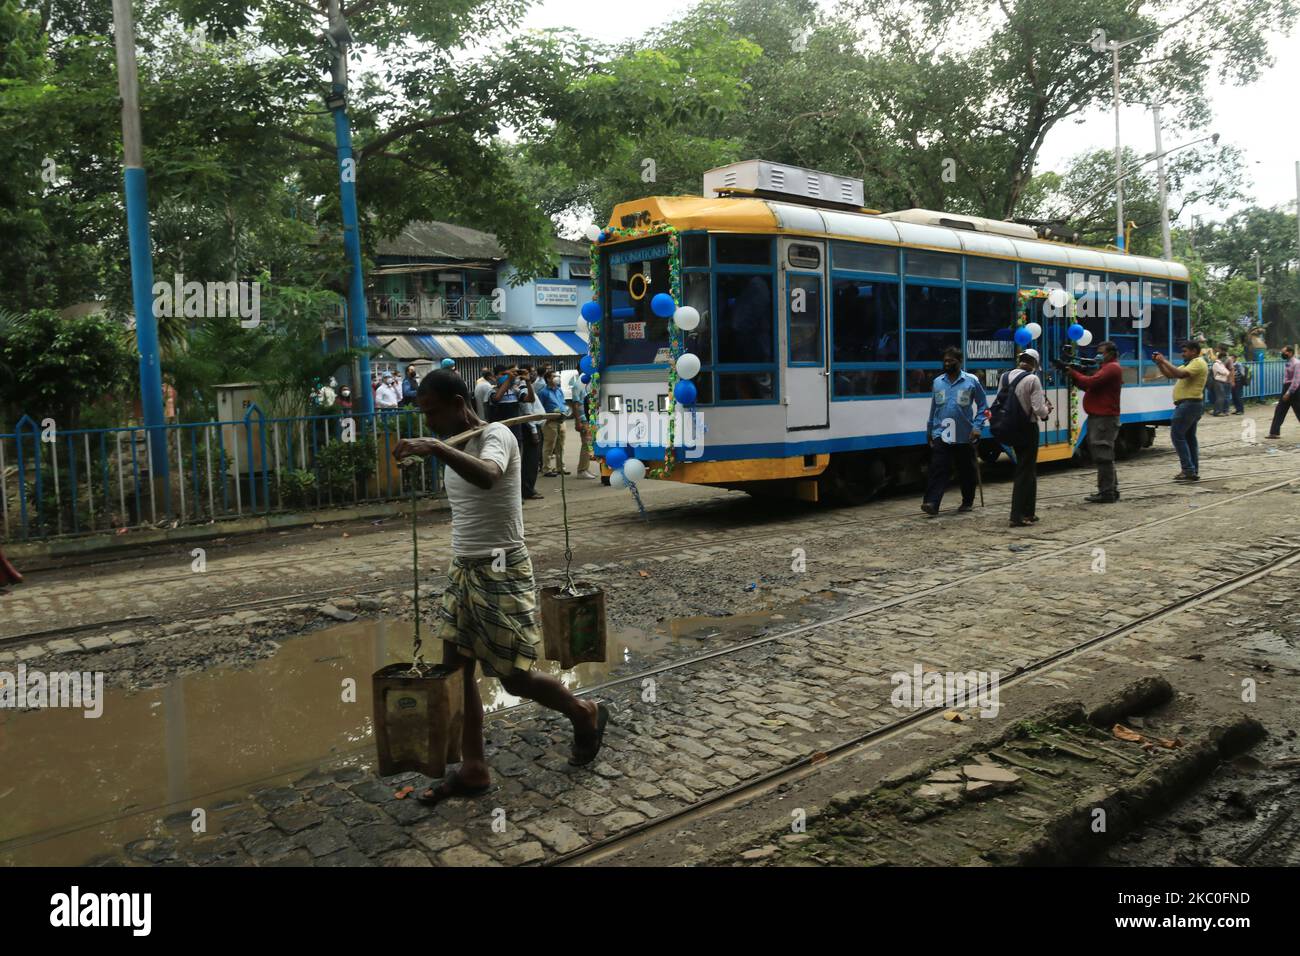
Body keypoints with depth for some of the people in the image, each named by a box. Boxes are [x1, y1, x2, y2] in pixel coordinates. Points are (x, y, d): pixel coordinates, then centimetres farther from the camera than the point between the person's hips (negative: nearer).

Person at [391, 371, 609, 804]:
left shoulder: (496, 435, -15)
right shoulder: (458, 447, 12)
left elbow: (487, 476, -39)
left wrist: (436, 448, -50)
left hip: (501, 573, -8)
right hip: (463, 571, 9)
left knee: (515, 678, 0)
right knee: (456, 669, 6)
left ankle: (586, 714, 26)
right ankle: (473, 769, 18)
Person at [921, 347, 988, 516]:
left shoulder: (971, 381, -1)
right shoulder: (938, 382, 9)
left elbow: (982, 405, 3)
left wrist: (977, 426, -8)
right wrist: (929, 431, 18)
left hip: (965, 436, -1)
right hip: (941, 435, 1)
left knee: (967, 470, 11)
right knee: (938, 469, -11)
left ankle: (968, 501, 27)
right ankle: (931, 503, -18)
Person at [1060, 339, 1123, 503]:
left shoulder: (1112, 368, -10)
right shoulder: (1106, 367, 23)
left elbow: (1091, 382, -23)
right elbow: (1087, 386, 16)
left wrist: (1069, 371, -17)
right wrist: (1072, 373, 2)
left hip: (1104, 419, -11)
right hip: (1100, 417, 11)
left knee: (1103, 456, -10)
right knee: (1104, 455, 15)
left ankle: (1106, 493, -8)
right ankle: (1112, 490, 22)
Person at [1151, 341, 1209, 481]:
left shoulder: (1198, 363, -10)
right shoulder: (1189, 364, 20)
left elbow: (1180, 374, -27)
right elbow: (1169, 374, 19)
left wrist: (1164, 361, -22)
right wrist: (1159, 363, 6)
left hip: (1189, 404, -10)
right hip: (1190, 405, 10)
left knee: (1177, 435, -10)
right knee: (1189, 437, 11)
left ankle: (1188, 470, -12)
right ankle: (1193, 472, 14)